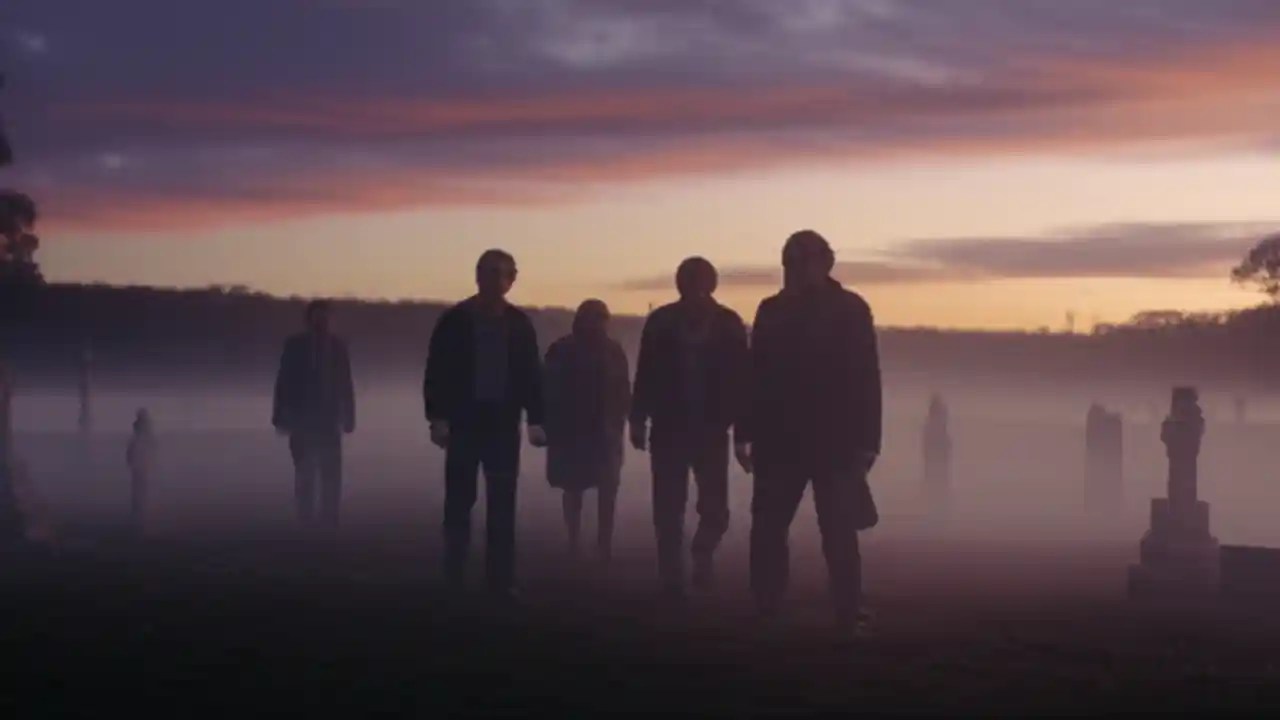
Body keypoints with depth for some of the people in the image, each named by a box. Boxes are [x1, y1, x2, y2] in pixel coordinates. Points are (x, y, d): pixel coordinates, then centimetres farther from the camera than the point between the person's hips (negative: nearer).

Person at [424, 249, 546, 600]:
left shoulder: (519, 323, 5)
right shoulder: (455, 320, -2)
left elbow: (531, 373, 6)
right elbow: (437, 372, -3)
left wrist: (535, 420, 0)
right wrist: (437, 417, -10)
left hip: (504, 423, 2)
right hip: (464, 422, -2)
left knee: (502, 506, 2)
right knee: (459, 502, 1)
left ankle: (501, 579, 6)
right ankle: (454, 578, 7)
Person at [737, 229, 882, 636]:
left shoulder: (850, 310, -2)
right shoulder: (773, 310, 7)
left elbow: (865, 379, -5)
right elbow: (756, 375, 7)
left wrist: (866, 440, -10)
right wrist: (746, 433, 3)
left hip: (835, 440, -3)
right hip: (780, 439, 3)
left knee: (839, 535, -3)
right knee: (767, 529, 5)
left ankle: (848, 619, 2)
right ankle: (764, 611, 14)